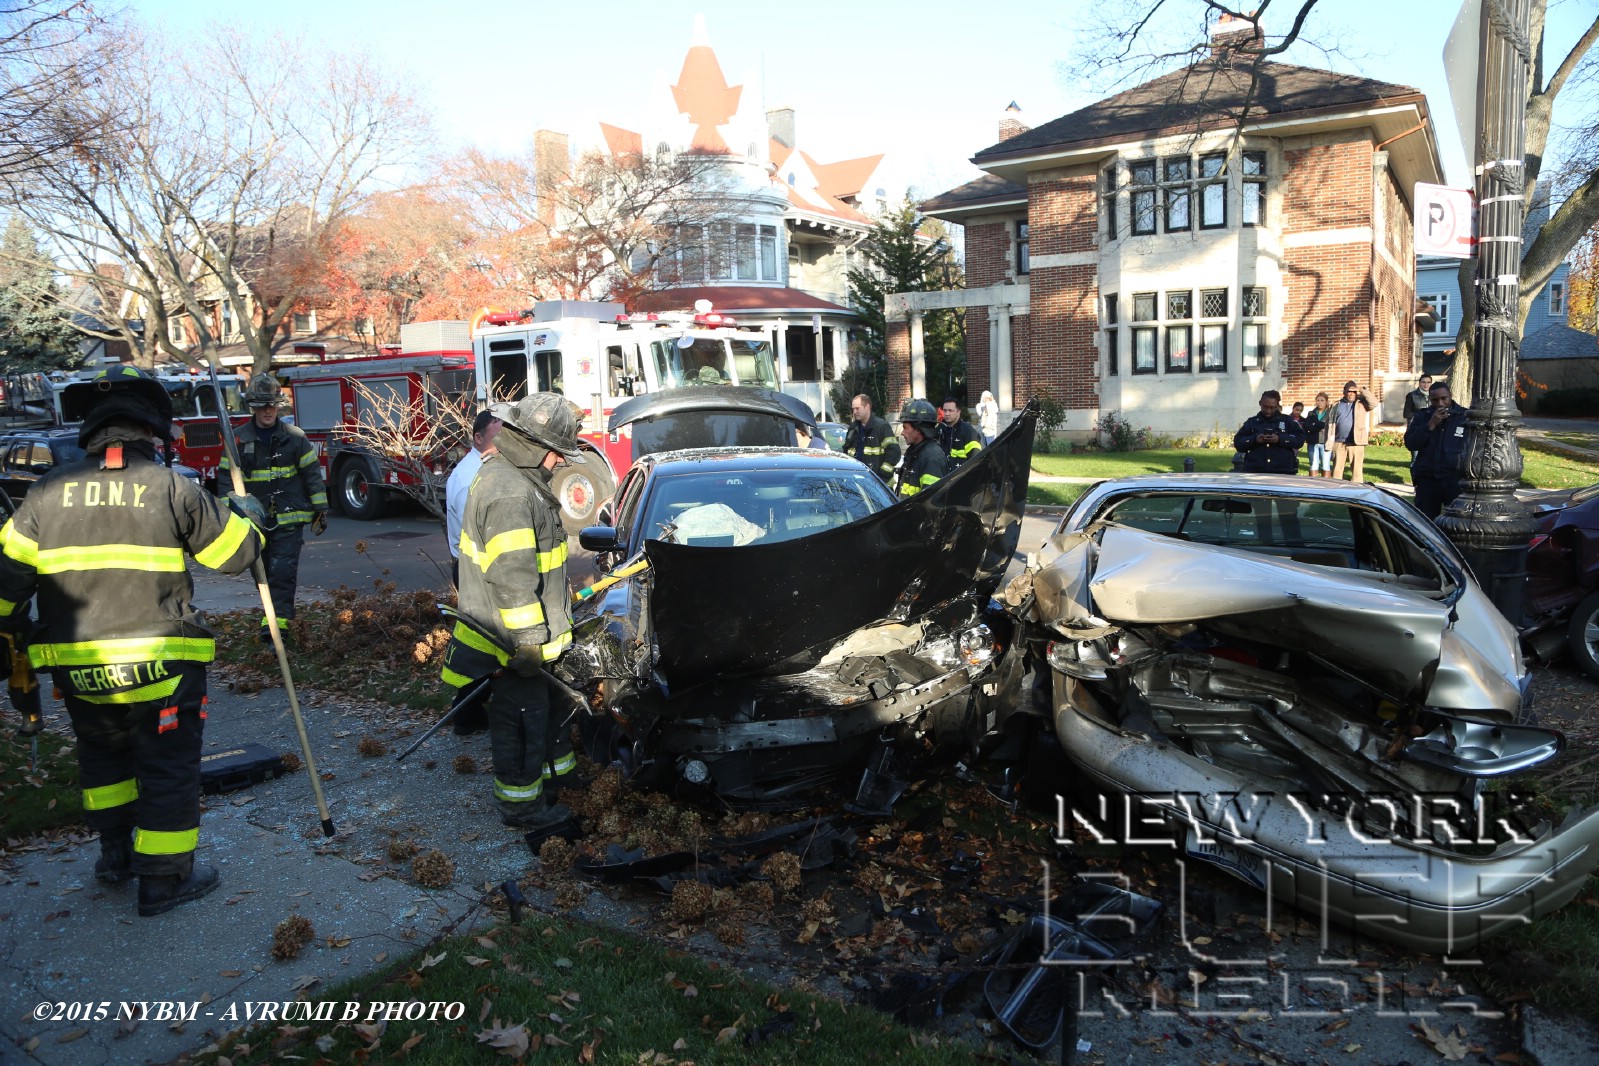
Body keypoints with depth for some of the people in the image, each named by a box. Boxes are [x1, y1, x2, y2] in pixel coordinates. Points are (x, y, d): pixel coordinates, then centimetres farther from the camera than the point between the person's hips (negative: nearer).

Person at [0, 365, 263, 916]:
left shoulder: (48, 492, 0)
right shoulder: (171, 488, -9)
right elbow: (236, 551, -1)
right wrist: (247, 515, 20)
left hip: (77, 666, 4)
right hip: (161, 663, -4)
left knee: (103, 752, 27)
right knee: (169, 766, 9)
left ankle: (116, 850, 36)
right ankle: (164, 879, 16)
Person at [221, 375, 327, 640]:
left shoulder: (294, 437, 0)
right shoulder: (238, 441, 1)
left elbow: (312, 474, 4)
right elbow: (227, 479, 5)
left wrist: (320, 509, 3)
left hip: (289, 519, -2)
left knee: (283, 571, -11)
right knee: (263, 575, 11)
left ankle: (278, 620, -13)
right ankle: (276, 613, 27)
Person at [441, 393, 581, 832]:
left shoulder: (507, 475, 10)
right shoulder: (510, 496, -26)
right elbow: (512, 581, -29)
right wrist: (528, 645, -25)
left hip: (528, 635, 10)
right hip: (513, 642, -10)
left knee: (546, 705, 24)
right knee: (522, 720, 4)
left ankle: (555, 769, 41)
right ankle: (521, 804, 18)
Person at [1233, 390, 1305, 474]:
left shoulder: (1288, 420, 11)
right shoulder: (1251, 422, 13)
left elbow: (1300, 438, 1)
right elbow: (1237, 442, 7)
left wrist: (1280, 439, -15)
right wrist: (1254, 439, -12)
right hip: (1254, 472, 1)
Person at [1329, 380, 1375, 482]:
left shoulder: (1361, 404, 6)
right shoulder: (1336, 405, 11)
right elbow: (1330, 423, 9)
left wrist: (1362, 390, -9)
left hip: (1356, 443, -2)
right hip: (1339, 443, 2)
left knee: (1357, 470, 0)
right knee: (1337, 469, 6)